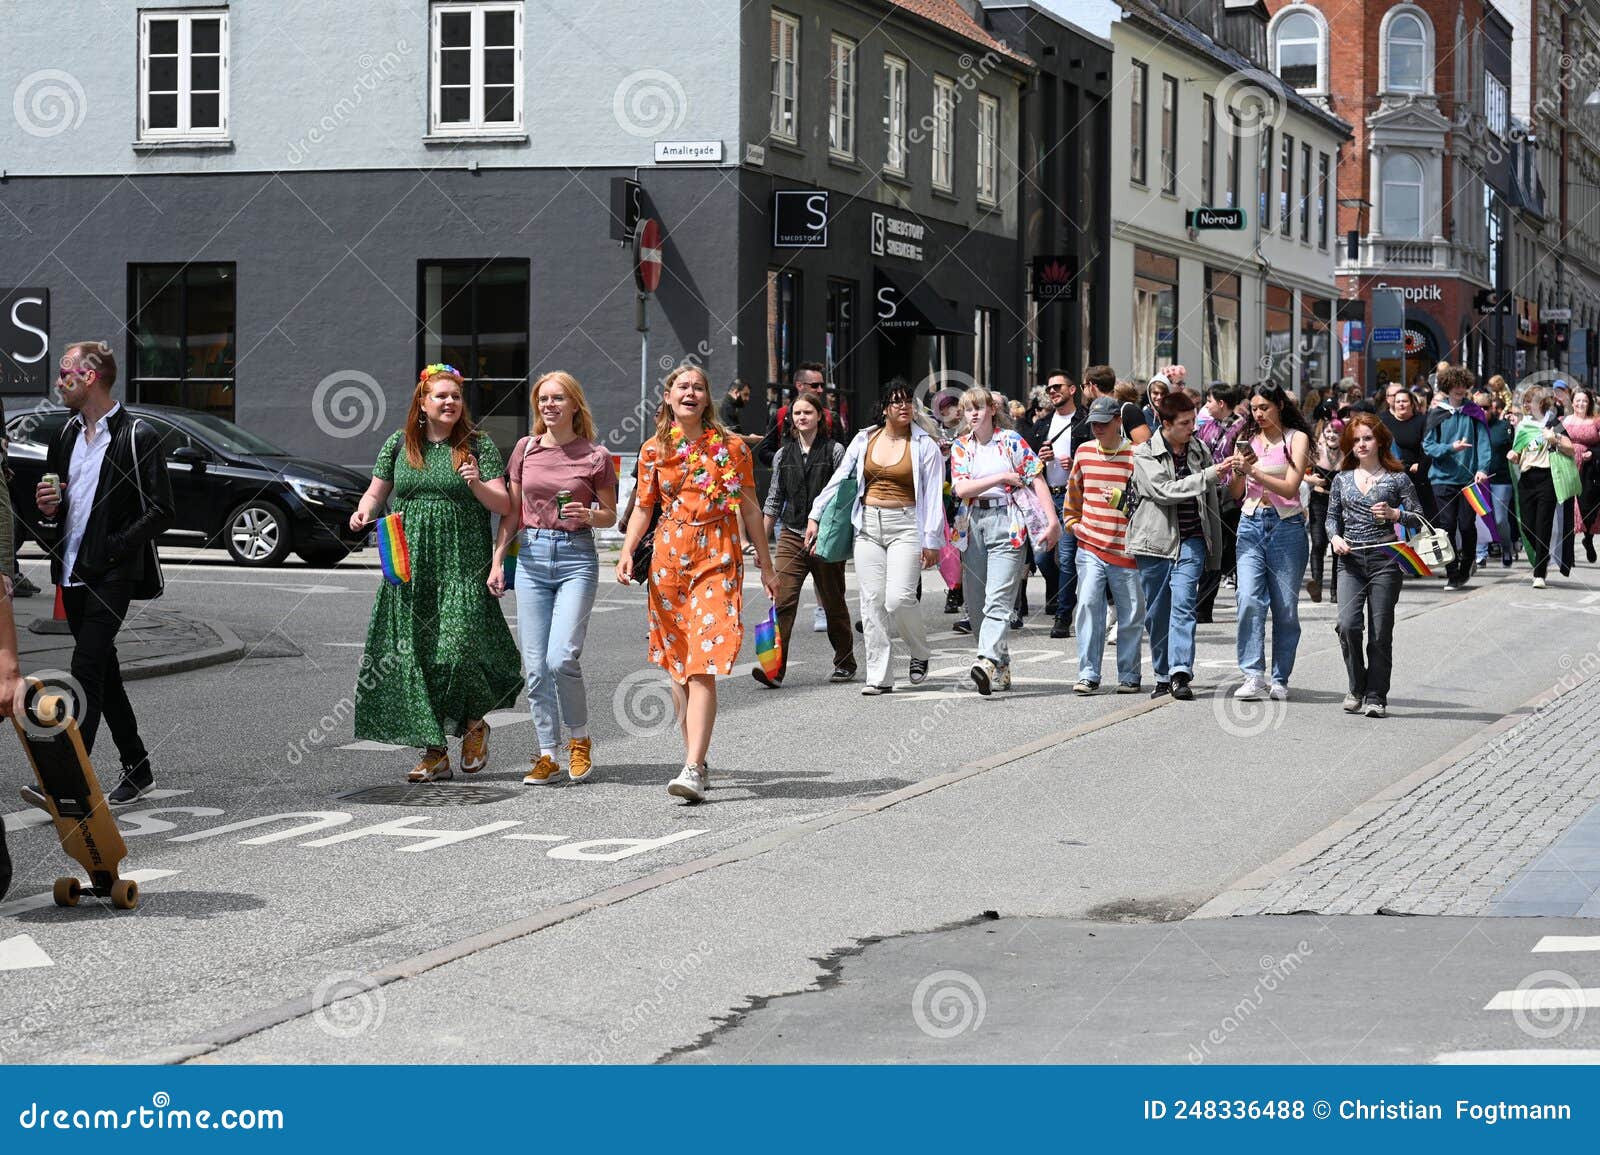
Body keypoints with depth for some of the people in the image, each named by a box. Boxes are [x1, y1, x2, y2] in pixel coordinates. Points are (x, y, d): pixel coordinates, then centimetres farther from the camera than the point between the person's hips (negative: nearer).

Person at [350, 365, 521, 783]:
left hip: (462, 568, -3)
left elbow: (504, 506, 0)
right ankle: (434, 752, 6)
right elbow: (376, 491, 18)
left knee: (458, 650, -13)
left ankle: (475, 723, 15)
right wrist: (363, 512, -3)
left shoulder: (478, 445, 3)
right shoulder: (399, 443, 10)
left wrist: (477, 485, -18)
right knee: (414, 656, -1)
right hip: (410, 569, 3)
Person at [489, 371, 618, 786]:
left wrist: (590, 515, -14)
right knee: (535, 664, 1)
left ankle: (580, 739, 9)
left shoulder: (595, 456, -1)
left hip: (576, 557, -3)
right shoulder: (525, 449, 7)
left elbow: (611, 516, 7)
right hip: (531, 556, 3)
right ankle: (547, 755, 10)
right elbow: (511, 511, 12)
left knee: (562, 658, -14)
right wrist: (497, 560, 7)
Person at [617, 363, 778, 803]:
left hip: (718, 559, -3)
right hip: (669, 559, 3)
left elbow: (749, 507, 7)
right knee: (679, 667, 7)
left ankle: (692, 770, -20)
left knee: (703, 669, -14)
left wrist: (765, 566, 9)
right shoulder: (654, 450, 8)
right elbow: (643, 506, 12)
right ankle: (697, 758, 20)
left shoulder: (731, 447, 2)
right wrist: (627, 551, -5)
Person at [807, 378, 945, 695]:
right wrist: (815, 516, 9)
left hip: (905, 526, -4)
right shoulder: (865, 440, 8)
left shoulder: (924, 445, -1)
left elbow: (933, 495, -2)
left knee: (898, 598, -17)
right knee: (872, 600, -1)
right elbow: (839, 479, 14)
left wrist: (931, 541, -6)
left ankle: (920, 654, 11)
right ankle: (879, 677, 3)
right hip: (868, 526, 4)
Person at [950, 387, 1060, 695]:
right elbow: (961, 489, -3)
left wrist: (1053, 521, -9)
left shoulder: (1011, 441, 3)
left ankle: (987, 661, -32)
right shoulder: (960, 447, 10)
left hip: (1006, 524, -4)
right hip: (972, 526, 4)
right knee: (978, 603, 6)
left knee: (998, 599, -17)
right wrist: (1002, 478, -8)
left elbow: (1037, 482, 0)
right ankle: (1001, 667, 16)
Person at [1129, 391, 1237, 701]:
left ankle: (1180, 673, -22)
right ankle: (1164, 676, 17)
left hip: (1191, 541, 1)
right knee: (1156, 613, 5)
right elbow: (1163, 491, -18)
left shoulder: (1200, 449, 10)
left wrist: (1214, 548, 16)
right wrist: (1208, 475, -22)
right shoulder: (1144, 454, -3)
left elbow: (1211, 501, 16)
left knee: (1183, 605, -15)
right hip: (1155, 541, -1)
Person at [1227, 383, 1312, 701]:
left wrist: (1255, 471, -20)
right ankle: (1253, 677, -18)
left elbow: (1290, 488, -10)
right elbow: (1236, 494, 12)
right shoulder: (1249, 439, 13)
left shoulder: (1296, 438, 2)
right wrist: (1240, 469, -7)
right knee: (1249, 600, -15)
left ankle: (1279, 681, 9)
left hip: (1286, 526, -2)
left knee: (1285, 607, 1)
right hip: (1251, 524, 3)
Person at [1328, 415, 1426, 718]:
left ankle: (1376, 696, 7)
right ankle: (1355, 689, 5)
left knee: (1380, 631, -2)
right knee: (1348, 624, -13)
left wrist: (1395, 514, -13)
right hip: (1351, 559, 2)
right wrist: (1335, 537, -4)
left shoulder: (1397, 478, 3)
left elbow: (1419, 519, 4)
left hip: (1385, 559, -2)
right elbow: (1332, 516, 16)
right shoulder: (1342, 479, 11)